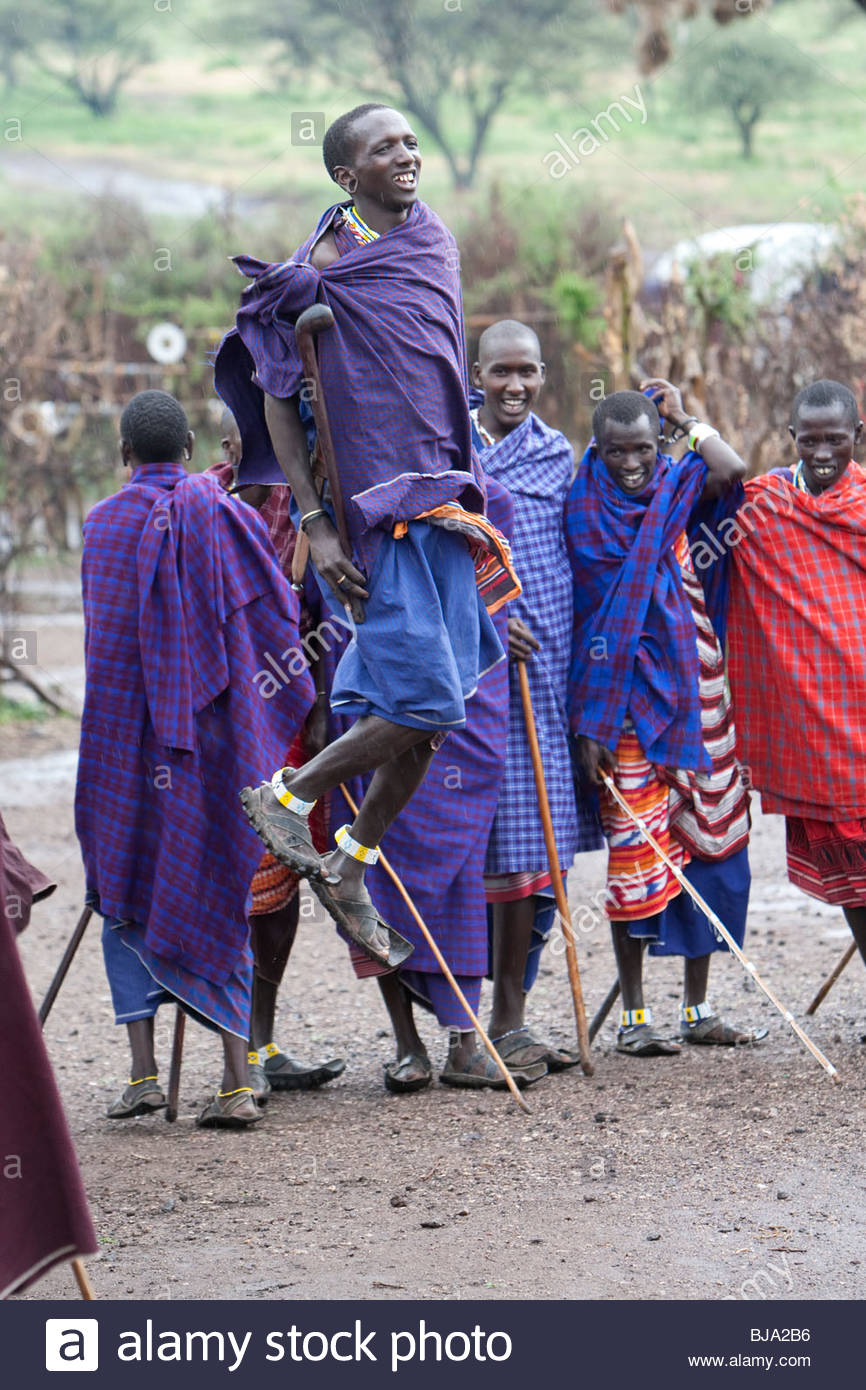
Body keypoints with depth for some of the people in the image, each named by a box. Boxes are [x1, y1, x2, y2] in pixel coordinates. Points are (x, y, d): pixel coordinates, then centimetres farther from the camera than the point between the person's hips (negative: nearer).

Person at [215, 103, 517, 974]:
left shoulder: (434, 242, 13)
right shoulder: (321, 273, -8)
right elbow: (277, 398, -9)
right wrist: (314, 526, -14)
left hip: (441, 500, 7)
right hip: (377, 505, -7)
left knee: (427, 710, 7)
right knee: (427, 700, -14)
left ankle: (351, 866, 20)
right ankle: (285, 798, 6)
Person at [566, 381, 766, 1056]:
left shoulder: (679, 488, 7)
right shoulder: (583, 512, -3)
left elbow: (731, 469, -16)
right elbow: (581, 625, -6)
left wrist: (685, 417, -1)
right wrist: (588, 724, -11)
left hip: (693, 694, 4)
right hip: (627, 700, -4)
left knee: (706, 844, 6)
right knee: (634, 852, -4)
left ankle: (698, 1008, 15)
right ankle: (634, 1014, 4)